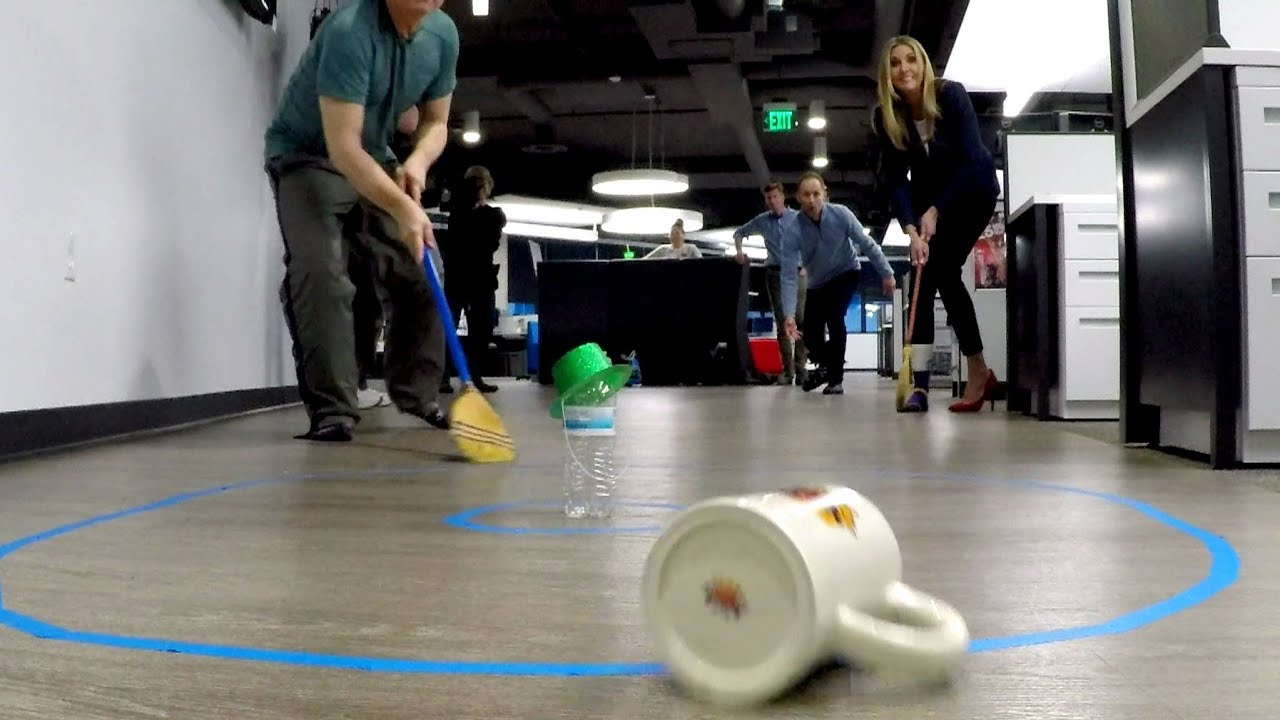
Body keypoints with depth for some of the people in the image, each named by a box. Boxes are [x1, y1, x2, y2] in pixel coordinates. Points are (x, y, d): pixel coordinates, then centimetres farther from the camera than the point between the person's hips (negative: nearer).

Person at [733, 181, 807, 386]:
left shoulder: (797, 218, 2)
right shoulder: (762, 220, 7)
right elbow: (739, 233, 21)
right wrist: (739, 252, 5)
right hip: (775, 273, 2)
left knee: (801, 320, -9)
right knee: (782, 322, 0)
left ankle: (801, 369, -7)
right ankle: (787, 371, 2)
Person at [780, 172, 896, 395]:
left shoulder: (841, 214, -26)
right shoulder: (792, 229, -27)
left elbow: (867, 244, -14)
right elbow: (789, 275, -29)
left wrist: (887, 274, -8)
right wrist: (789, 314, -36)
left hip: (846, 274, -2)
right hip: (817, 283, 2)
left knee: (834, 318, -24)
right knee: (810, 336, -2)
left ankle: (836, 379, -7)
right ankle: (826, 365, 35)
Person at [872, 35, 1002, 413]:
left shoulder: (951, 94, -25)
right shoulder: (885, 115, -16)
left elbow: (971, 160, -26)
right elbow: (896, 179, -18)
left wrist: (936, 212, -29)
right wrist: (911, 230, -31)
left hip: (972, 187, -4)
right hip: (928, 193, 4)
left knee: (941, 268, -16)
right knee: (922, 272, -9)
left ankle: (978, 373, -4)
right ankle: (920, 382, -12)